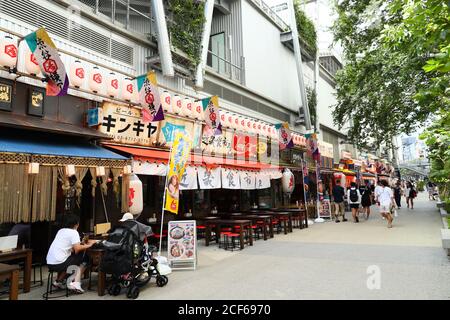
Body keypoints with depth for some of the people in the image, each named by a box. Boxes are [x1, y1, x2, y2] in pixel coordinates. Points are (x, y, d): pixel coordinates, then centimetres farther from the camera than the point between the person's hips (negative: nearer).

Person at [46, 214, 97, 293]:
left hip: (50, 263, 8)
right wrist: (88, 245, -4)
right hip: (58, 263, -8)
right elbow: (77, 248, -19)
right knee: (85, 259, 7)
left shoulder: (61, 230, 15)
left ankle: (58, 281, 25)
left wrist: (83, 244, 19)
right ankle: (75, 283, -1)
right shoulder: (74, 232, -7)